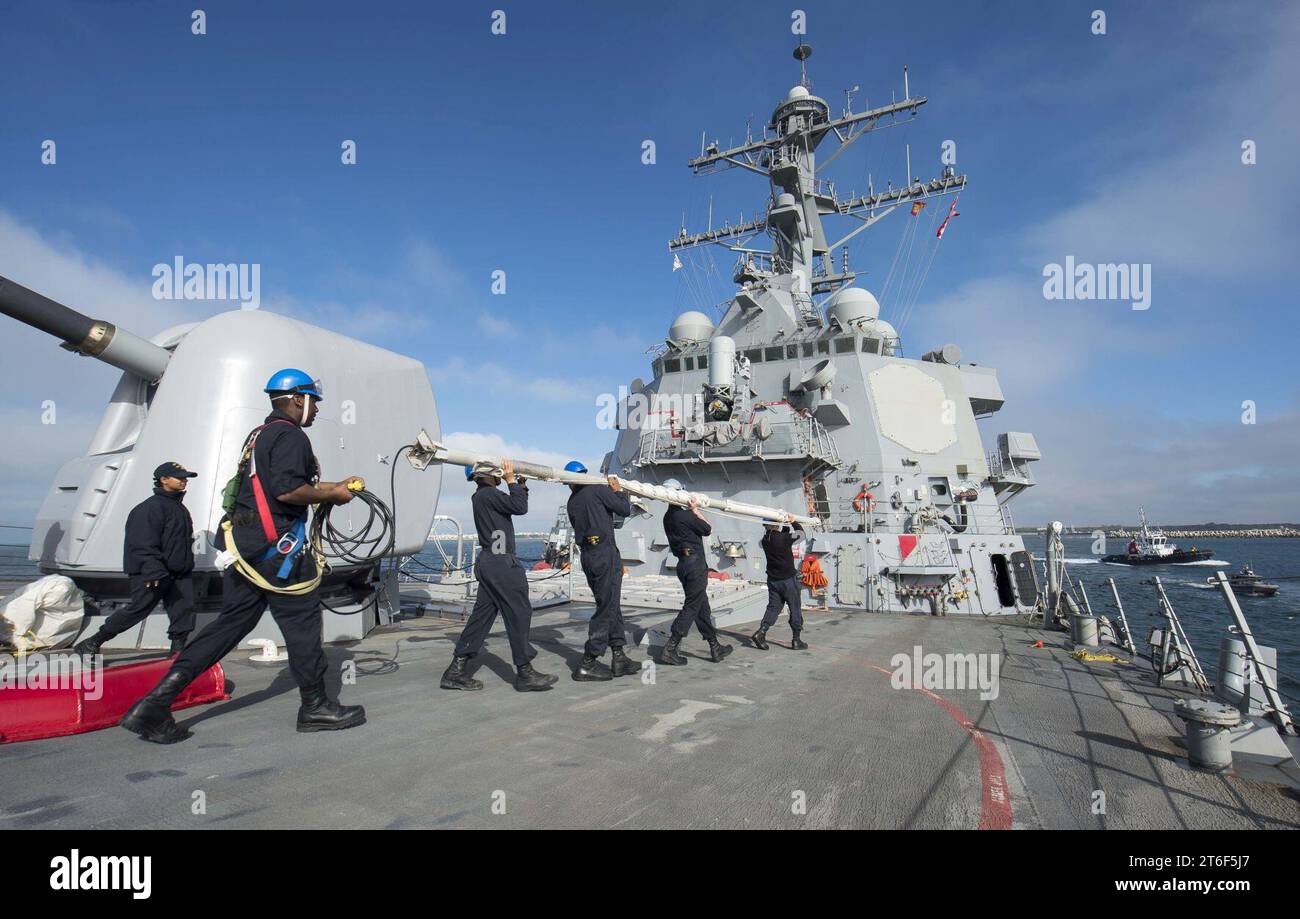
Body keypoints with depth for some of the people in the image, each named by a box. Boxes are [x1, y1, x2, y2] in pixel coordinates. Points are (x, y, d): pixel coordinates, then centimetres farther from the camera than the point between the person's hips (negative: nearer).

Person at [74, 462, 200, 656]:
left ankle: (178, 648, 5)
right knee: (138, 609, -5)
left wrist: (187, 565, 24)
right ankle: (91, 643, 10)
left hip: (178, 573, 8)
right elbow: (145, 543, -19)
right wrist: (153, 571, -25)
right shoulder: (151, 507, -11)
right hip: (151, 574, -8)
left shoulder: (180, 508, 18)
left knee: (184, 607, 0)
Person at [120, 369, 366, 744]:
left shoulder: (259, 434, 22)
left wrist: (333, 486, 22)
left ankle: (155, 704, 10)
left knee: (232, 622, 12)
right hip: (276, 544, -10)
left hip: (244, 541, 10)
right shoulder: (290, 436, -11)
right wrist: (331, 495, -10)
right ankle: (315, 707, 11)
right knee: (302, 621, 1)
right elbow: (288, 490, -24)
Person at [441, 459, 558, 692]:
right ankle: (525, 673, 1)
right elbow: (520, 507, -17)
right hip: (500, 563, -10)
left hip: (488, 563, 10)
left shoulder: (481, 496, 18)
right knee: (519, 614, -4)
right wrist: (511, 479, -8)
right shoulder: (488, 494, -12)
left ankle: (456, 670, 13)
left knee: (482, 615, 11)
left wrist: (520, 484, 13)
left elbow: (517, 504, 23)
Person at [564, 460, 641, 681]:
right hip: (606, 553, -8)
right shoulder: (598, 489, -6)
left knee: (610, 606, 14)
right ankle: (587, 663, -2)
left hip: (587, 555, 8)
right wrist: (618, 490, 9)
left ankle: (618, 657, 16)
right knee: (607, 608, -3)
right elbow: (624, 510, -6)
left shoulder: (572, 502, 15)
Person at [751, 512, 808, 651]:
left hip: (773, 580, 6)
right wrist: (793, 522, 9)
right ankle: (796, 640, 12)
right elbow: (800, 533, -3)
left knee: (773, 607, 12)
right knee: (795, 609, 7)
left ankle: (761, 632, -5)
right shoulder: (784, 539, -18)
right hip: (788, 580, -6)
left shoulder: (765, 540, 0)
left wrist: (787, 524, 12)